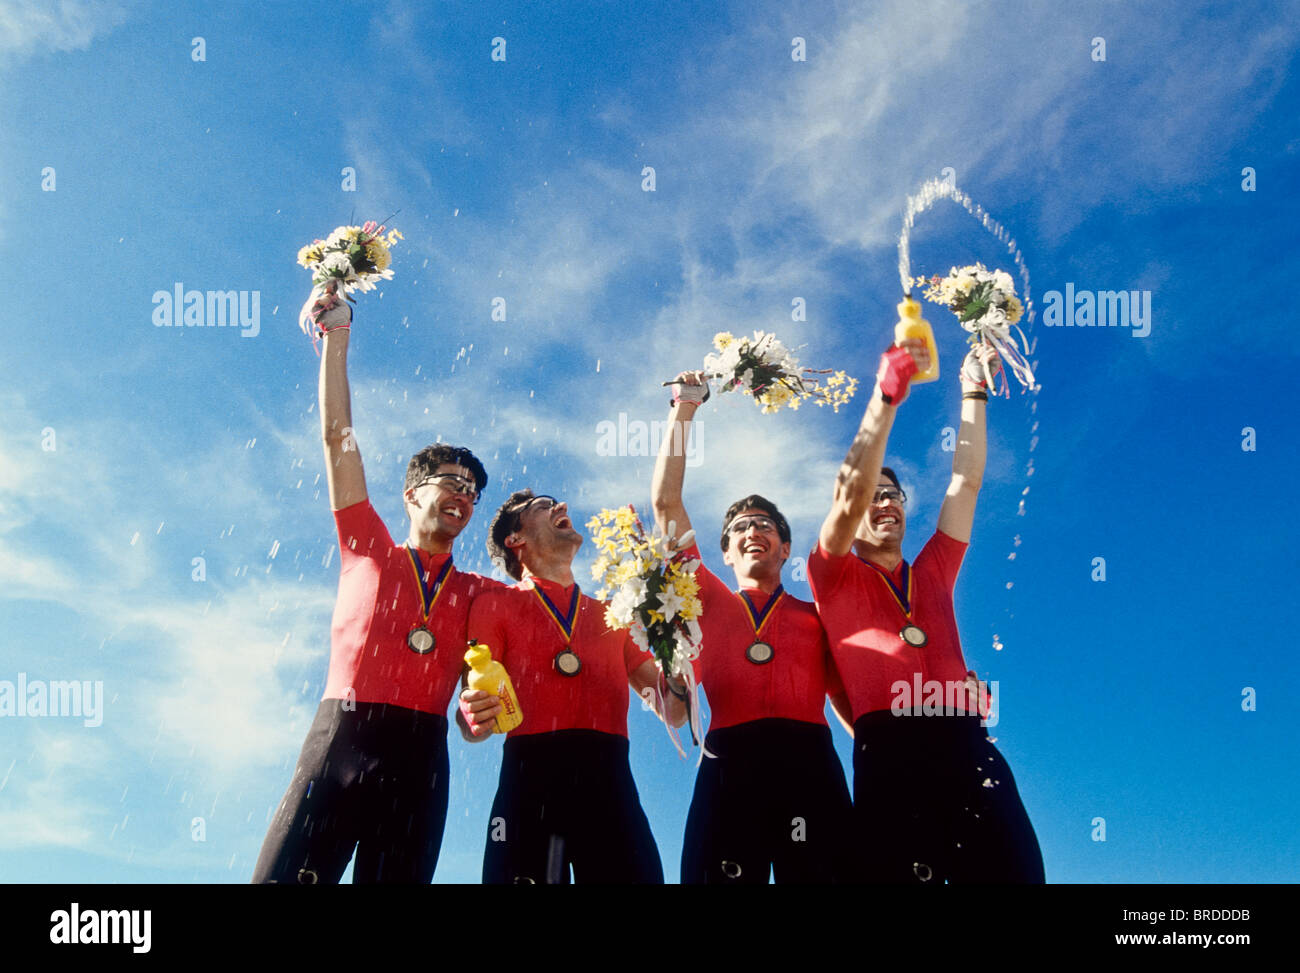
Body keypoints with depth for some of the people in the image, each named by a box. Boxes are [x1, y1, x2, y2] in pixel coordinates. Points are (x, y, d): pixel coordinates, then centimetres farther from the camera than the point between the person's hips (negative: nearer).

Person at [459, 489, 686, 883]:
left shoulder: (612, 614, 24)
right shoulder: (495, 604, 15)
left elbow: (673, 714, 20)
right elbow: (473, 724, 6)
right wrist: (475, 715, -18)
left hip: (609, 777, 2)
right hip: (531, 773, -2)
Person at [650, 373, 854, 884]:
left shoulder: (815, 617, 23)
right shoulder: (709, 603, 22)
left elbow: (851, 698, 18)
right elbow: (666, 503, 19)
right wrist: (683, 410, 20)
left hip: (808, 764, 0)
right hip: (729, 766, 0)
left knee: (817, 872, -8)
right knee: (723, 877, -6)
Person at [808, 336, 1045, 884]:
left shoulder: (934, 571, 27)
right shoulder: (834, 578, 16)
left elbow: (965, 483, 27)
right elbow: (849, 494, 1)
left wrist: (973, 392, 27)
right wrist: (887, 395, -4)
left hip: (966, 742, 4)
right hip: (889, 753, -3)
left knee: (1012, 869, -10)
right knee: (903, 873, -12)